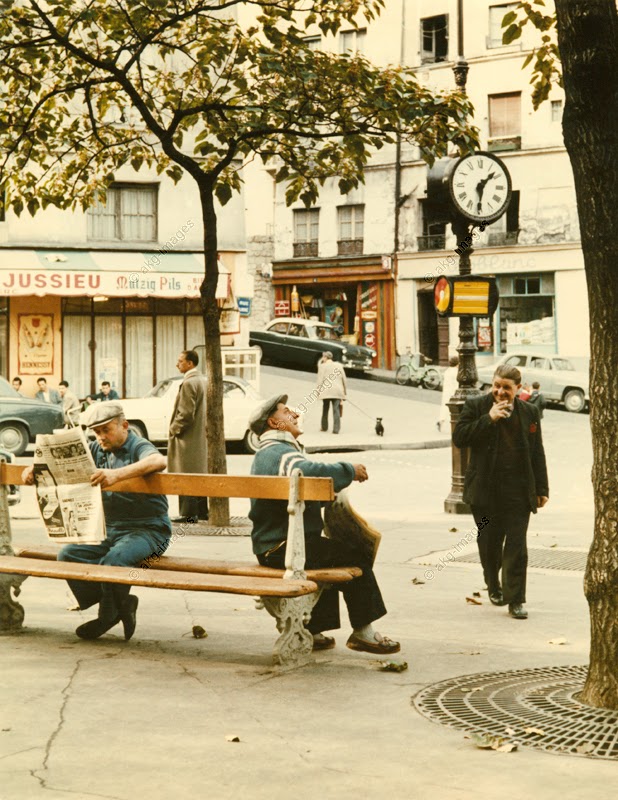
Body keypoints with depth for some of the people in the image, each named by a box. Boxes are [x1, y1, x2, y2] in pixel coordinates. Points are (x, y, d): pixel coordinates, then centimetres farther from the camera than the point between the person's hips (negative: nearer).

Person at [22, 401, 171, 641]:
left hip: (147, 529, -7)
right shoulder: (97, 450, 15)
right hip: (109, 530, 7)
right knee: (68, 554, -14)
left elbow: (158, 461, -33)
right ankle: (120, 605, -9)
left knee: (113, 559, -34)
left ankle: (110, 613, -6)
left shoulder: (139, 447, -9)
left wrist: (116, 474, -47)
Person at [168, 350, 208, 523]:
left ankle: (188, 513, -5)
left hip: (188, 437, -10)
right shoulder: (202, 381, 14)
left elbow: (186, 413, -21)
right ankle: (202, 510, 18)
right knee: (199, 474, 13)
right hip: (201, 437, 10)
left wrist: (174, 429, -9)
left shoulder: (189, 383, -16)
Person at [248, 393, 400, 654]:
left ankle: (313, 631, 27)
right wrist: (350, 471, -22)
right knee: (355, 559, -10)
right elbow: (312, 474, -37)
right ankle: (362, 633, 2)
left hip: (271, 546, 11)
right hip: (284, 549, -11)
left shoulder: (265, 454, 22)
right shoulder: (280, 453, -17)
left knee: (333, 554, 29)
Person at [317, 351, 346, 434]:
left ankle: (324, 427, 25)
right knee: (336, 410, -3)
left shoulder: (322, 366, 2)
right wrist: (345, 391, 18)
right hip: (338, 391, 2)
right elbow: (344, 379, 13)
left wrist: (319, 390, 0)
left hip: (326, 391, -2)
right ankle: (336, 429, -12)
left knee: (325, 409, 15)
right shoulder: (339, 366, 12)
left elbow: (320, 380, -4)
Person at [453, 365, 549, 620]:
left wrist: (541, 489, 7)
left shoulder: (529, 412, 7)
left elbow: (537, 453, 10)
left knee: (516, 546, -3)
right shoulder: (475, 407, 1)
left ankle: (515, 600, 3)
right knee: (489, 544, 10)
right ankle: (494, 587, 34)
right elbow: (459, 438, -11)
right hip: (485, 491, 0)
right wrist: (489, 419, -18)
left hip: (518, 492, 0)